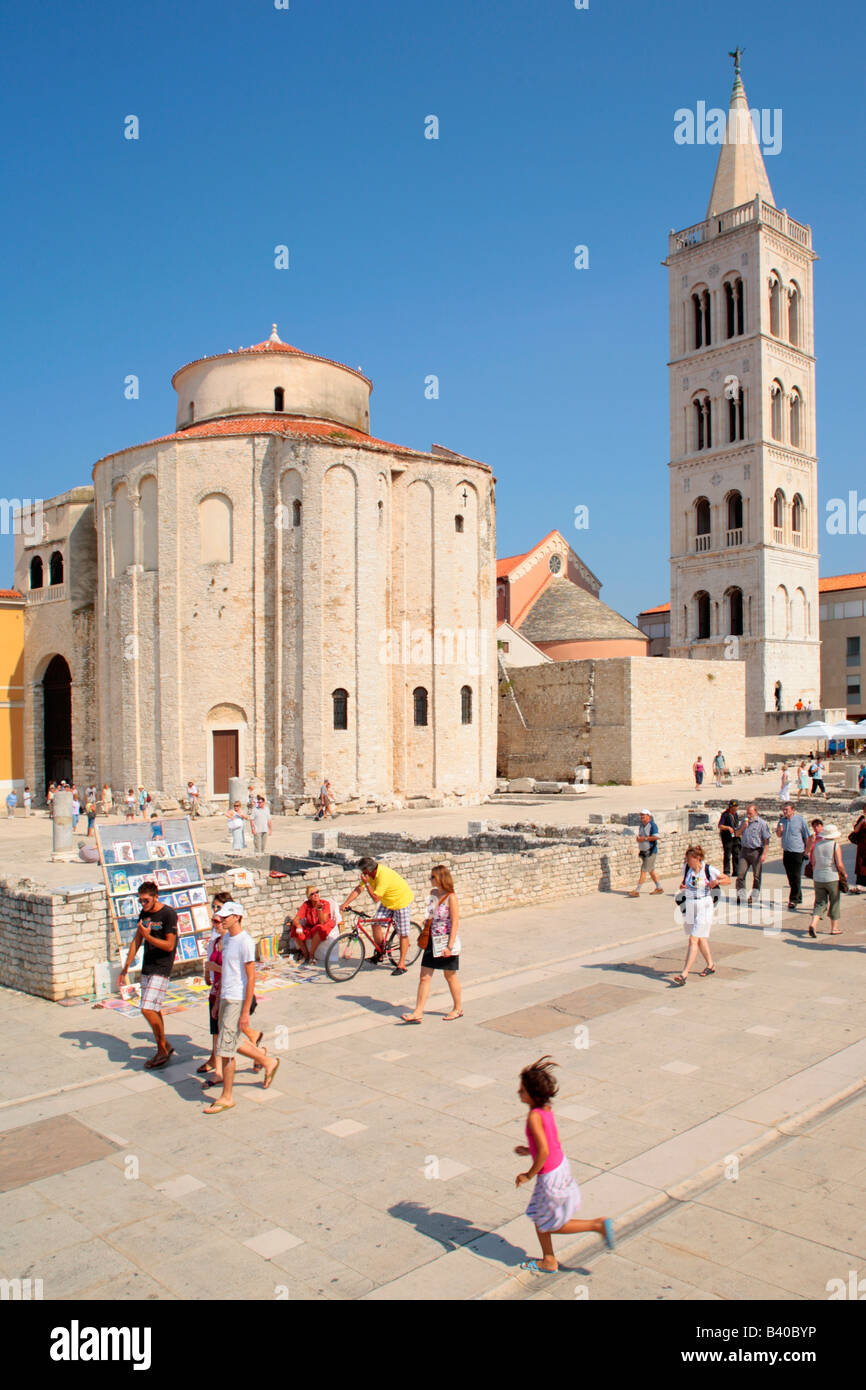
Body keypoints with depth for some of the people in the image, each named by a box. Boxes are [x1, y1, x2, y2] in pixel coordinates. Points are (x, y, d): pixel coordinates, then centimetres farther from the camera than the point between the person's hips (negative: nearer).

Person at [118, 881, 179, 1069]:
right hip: (146, 968, 7)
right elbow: (136, 941, 15)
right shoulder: (144, 914, 8)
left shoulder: (169, 914, -14)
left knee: (148, 1009, -14)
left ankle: (163, 1048, 3)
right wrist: (126, 967, 14)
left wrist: (147, 936, -24)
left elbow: (169, 946, -15)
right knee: (153, 1010, 12)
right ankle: (163, 1047, 25)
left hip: (161, 969, -7)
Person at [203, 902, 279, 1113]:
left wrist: (246, 1012, -18)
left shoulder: (245, 942, -17)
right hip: (225, 998, 9)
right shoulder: (226, 938, 10)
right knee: (231, 1044, 17)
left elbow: (251, 978, -17)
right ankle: (267, 1061, 36)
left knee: (226, 1048, -4)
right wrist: (218, 1000, 20)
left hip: (238, 1000, -9)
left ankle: (226, 1097, 9)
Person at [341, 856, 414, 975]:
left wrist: (367, 883, -33)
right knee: (376, 924, -5)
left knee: (403, 933, -2)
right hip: (387, 901, 8)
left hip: (402, 900, -8)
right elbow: (358, 889, -9)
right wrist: (345, 904, -15)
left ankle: (401, 965, 5)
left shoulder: (383, 875, -35)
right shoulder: (370, 873, -10)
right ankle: (379, 953, 12)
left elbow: (376, 898, -32)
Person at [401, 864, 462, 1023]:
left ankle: (458, 1009, 26)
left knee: (450, 976, 9)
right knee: (424, 977, 4)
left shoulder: (451, 897, -16)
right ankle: (418, 1012, 6)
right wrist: (427, 921, 7)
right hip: (432, 941, 7)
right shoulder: (433, 894, 6)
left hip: (446, 942, -7)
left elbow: (455, 923, -17)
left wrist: (450, 946, -19)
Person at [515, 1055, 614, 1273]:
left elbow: (544, 1151, -31)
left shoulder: (534, 1117, -27)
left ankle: (598, 1225, 11)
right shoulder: (546, 1110, -1)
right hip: (560, 1166, 9)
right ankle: (549, 1262, 34)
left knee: (550, 1225, 12)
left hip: (550, 1176, -9)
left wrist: (529, 1175, -18)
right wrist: (530, 1151, 14)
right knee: (537, 1216, 22)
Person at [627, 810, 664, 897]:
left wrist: (644, 838, -20)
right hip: (643, 851, 9)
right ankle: (659, 888, 28)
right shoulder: (641, 826, 14)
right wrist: (638, 838, 7)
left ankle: (637, 891, -11)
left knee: (643, 870, -10)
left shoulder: (652, 825, -12)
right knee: (651, 870, 16)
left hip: (651, 851, -9)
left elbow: (656, 837, -21)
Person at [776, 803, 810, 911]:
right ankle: (798, 898, 24)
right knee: (791, 878, 11)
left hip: (797, 852, -6)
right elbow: (779, 835, 17)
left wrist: (807, 851, -2)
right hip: (786, 852, 6)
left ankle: (793, 900, -3)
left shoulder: (800, 820, -8)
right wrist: (779, 830, -5)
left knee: (796, 877, -6)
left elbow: (807, 837, -2)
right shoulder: (782, 820, 8)